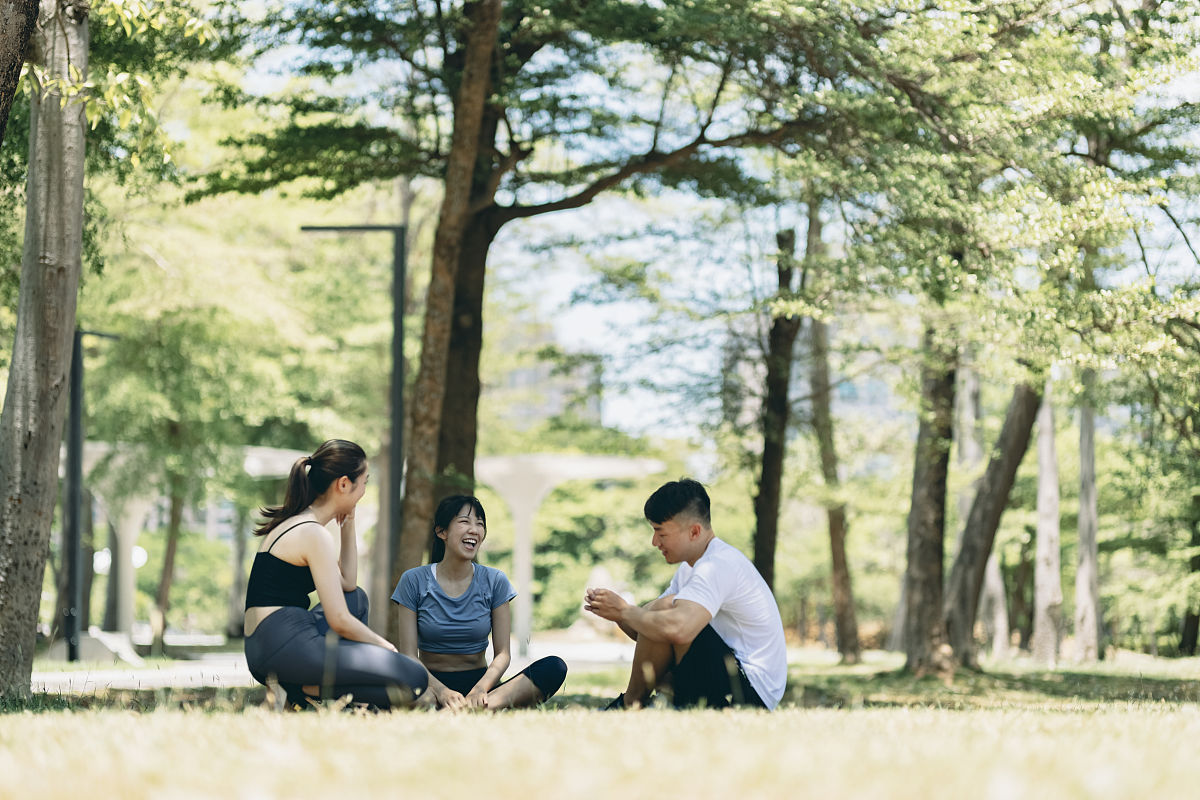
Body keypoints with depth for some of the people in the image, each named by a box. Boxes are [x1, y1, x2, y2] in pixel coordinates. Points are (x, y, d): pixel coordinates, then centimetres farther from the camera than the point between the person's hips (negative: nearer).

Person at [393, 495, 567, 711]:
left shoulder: (495, 582, 4)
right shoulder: (414, 581, -1)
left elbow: (502, 654, -1)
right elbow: (409, 655, -7)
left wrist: (480, 689, -23)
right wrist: (441, 691, -28)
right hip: (431, 683, -2)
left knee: (554, 668, -27)